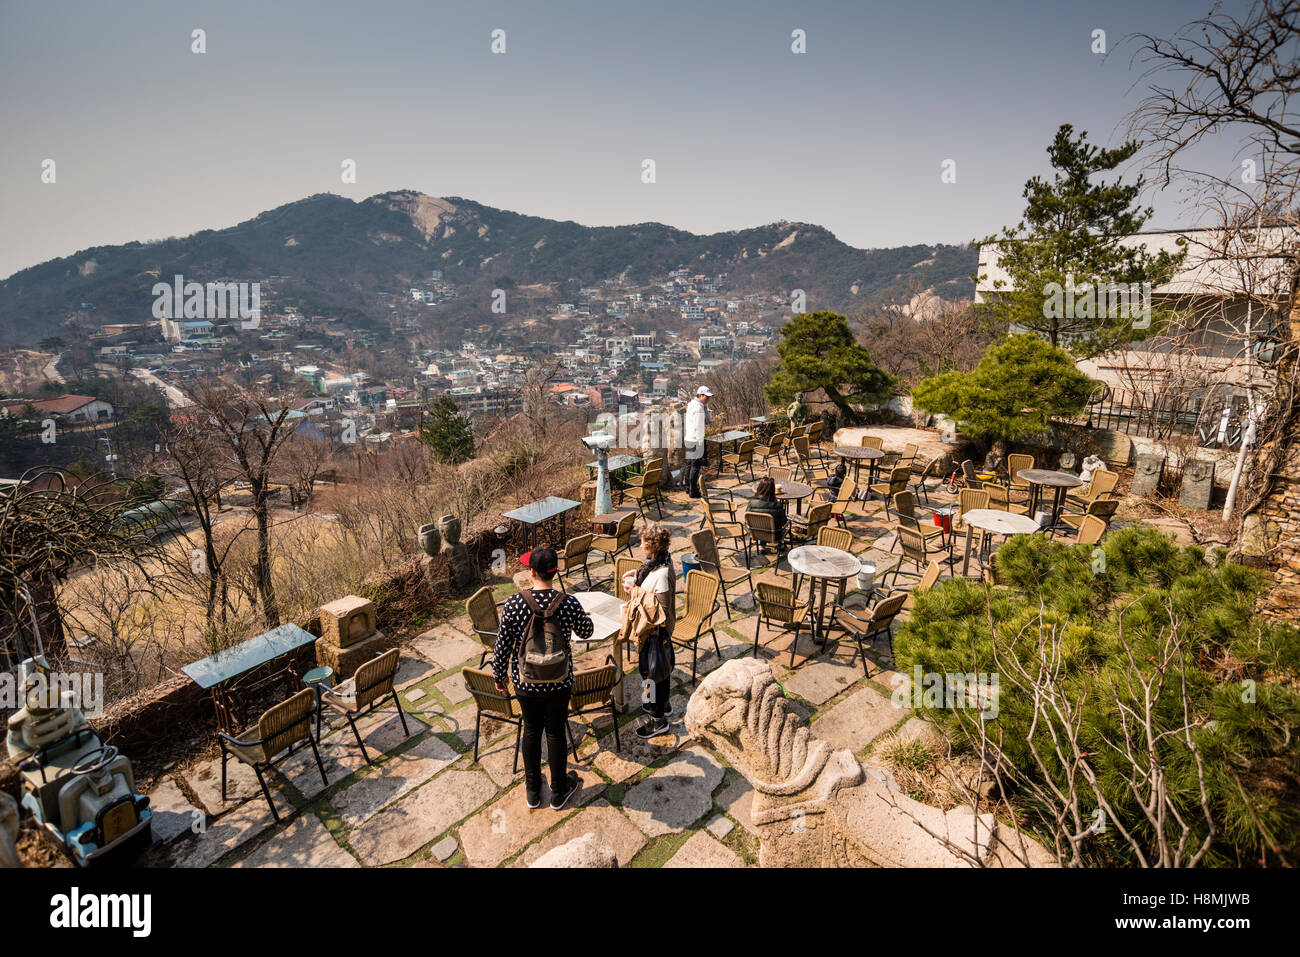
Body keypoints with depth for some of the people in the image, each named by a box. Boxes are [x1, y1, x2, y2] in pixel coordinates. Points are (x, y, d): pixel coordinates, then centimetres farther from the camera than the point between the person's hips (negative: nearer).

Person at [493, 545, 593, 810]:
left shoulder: (513, 604, -19)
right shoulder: (570, 604, -18)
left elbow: (502, 645, -10)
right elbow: (586, 632, 1)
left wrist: (498, 675, 7)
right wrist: (583, 615, 22)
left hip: (525, 682, 1)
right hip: (559, 682, 0)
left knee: (531, 731, 21)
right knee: (556, 733, 18)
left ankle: (532, 792, 39)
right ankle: (559, 791, 37)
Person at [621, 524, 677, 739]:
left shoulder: (662, 574, -30)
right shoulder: (655, 563, -2)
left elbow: (662, 608, -28)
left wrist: (637, 592, -24)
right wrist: (637, 576, -1)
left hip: (657, 631, -10)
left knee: (653, 671, 4)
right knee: (661, 666, 25)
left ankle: (658, 721, 19)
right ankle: (662, 705, 46)